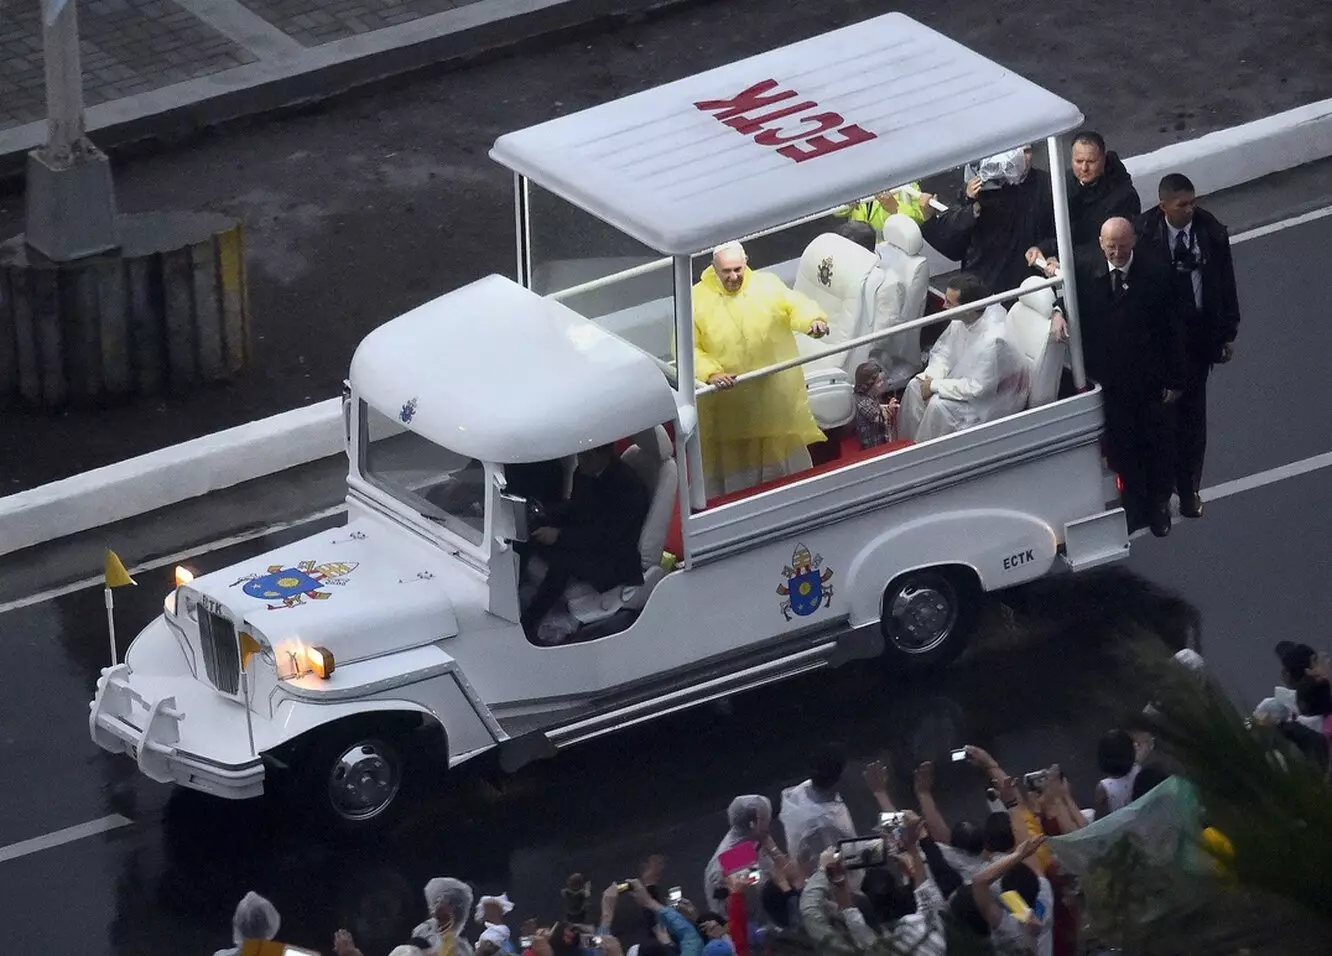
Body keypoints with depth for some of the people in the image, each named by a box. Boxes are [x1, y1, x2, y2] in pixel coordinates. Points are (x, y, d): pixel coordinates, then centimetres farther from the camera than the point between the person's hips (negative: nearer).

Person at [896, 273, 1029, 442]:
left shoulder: (993, 339, -37)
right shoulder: (962, 319, -13)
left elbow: (978, 388, -31)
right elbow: (943, 351, 4)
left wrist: (935, 385, -23)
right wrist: (931, 378, -13)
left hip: (995, 395, -8)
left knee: (939, 406, -25)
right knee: (915, 387, -3)